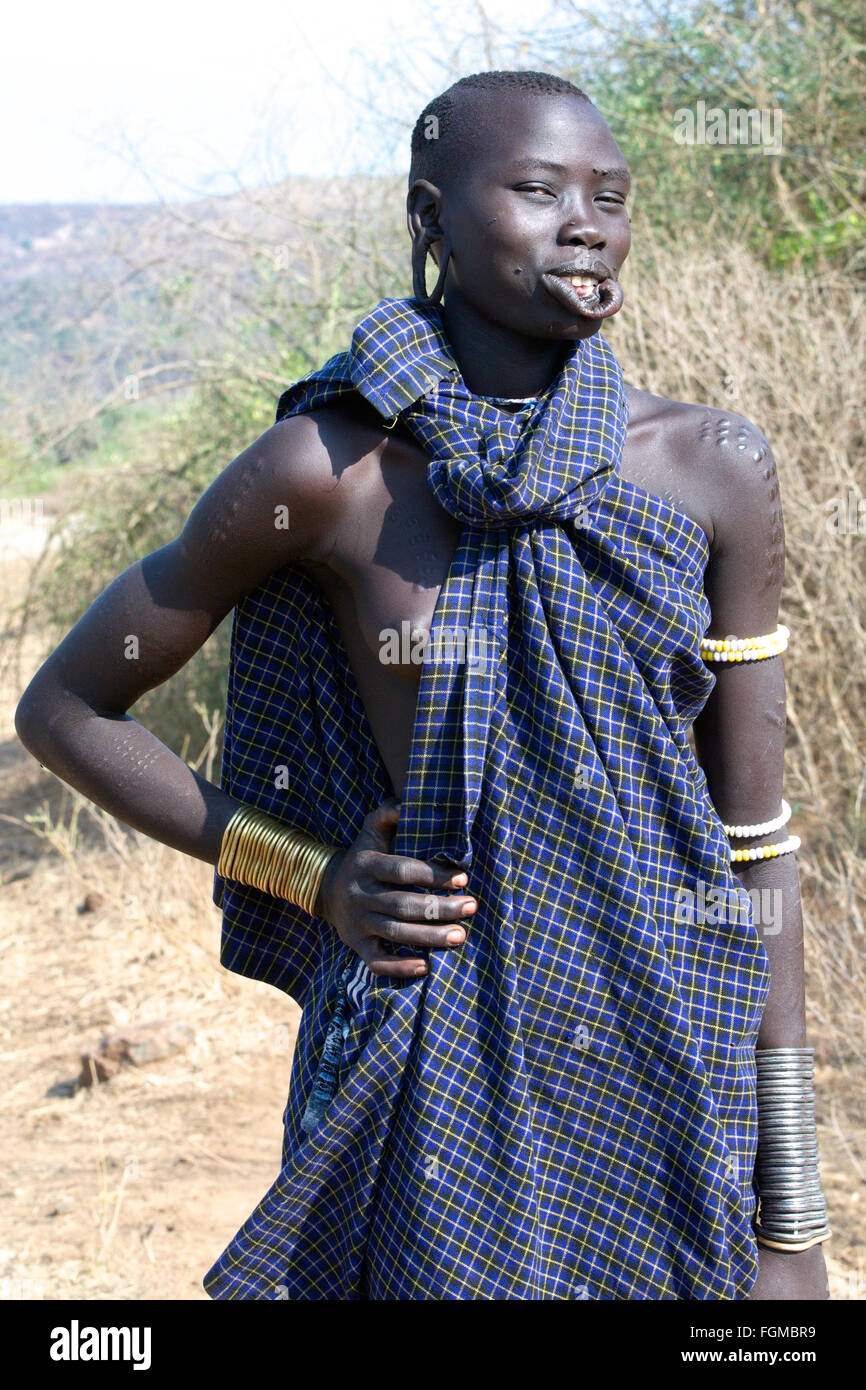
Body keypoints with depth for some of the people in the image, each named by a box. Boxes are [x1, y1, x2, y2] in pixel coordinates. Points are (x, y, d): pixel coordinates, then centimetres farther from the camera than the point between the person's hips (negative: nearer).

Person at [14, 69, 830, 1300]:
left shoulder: (713, 468, -3)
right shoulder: (328, 471, -9)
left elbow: (755, 837, 1)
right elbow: (63, 708, 2)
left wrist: (792, 1213, 2)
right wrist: (316, 879, -6)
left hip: (671, 1063, 2)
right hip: (429, 1072, -2)